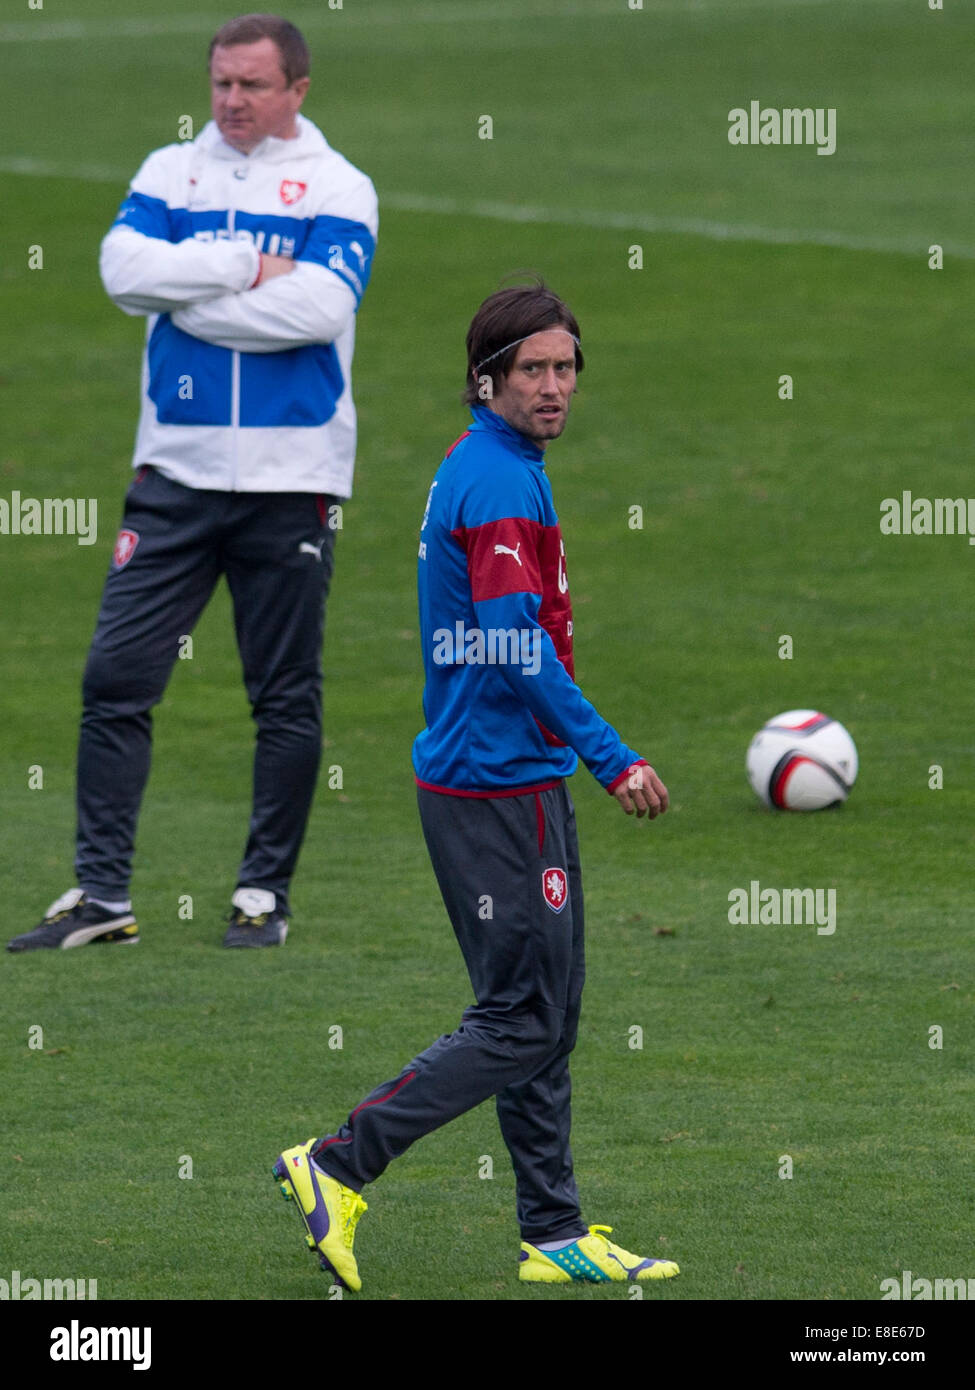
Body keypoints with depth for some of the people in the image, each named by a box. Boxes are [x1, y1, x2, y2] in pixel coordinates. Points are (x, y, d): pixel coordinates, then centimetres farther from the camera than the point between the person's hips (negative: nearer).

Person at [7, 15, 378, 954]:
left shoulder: (337, 187, 1)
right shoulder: (170, 172, 10)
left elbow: (320, 305, -15)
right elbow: (125, 267, -7)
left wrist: (189, 295, -10)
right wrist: (246, 266, -13)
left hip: (290, 479, -2)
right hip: (176, 471, 2)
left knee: (285, 699, 4)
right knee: (116, 678, -3)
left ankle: (264, 893, 14)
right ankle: (100, 895, 1)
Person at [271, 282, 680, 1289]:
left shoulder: (473, 470, 15)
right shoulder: (500, 482, -16)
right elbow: (515, 646, -24)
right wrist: (611, 759, -23)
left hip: (513, 780, 10)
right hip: (500, 784, -10)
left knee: (545, 1016, 12)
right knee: (523, 1023, -7)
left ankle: (556, 1237, 15)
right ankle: (338, 1168, -4)